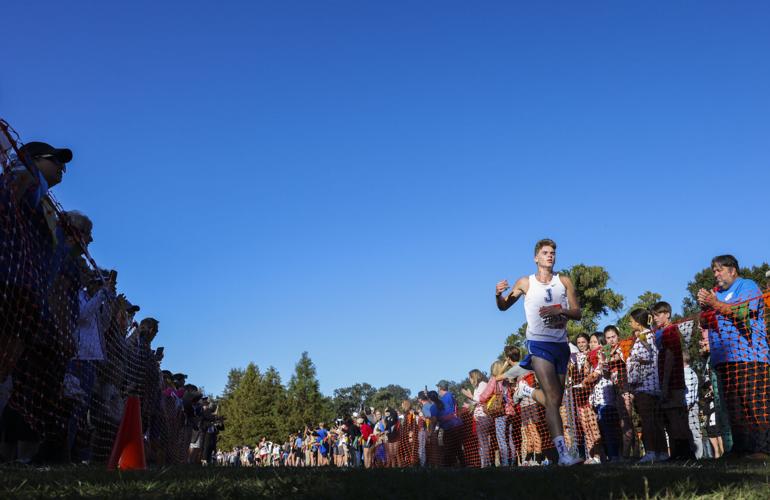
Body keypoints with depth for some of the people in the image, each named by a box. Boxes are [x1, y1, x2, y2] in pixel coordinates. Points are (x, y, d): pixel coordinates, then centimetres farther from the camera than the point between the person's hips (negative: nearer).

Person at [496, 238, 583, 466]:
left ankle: (526, 390, 41)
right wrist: (498, 295, -8)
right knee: (553, 398, -17)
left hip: (561, 344, 4)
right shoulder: (525, 283, 5)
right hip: (539, 344, -4)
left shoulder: (564, 281, 9)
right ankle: (563, 453, -21)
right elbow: (503, 306, 15)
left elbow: (577, 313, 6)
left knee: (554, 400, 12)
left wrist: (559, 310, -15)